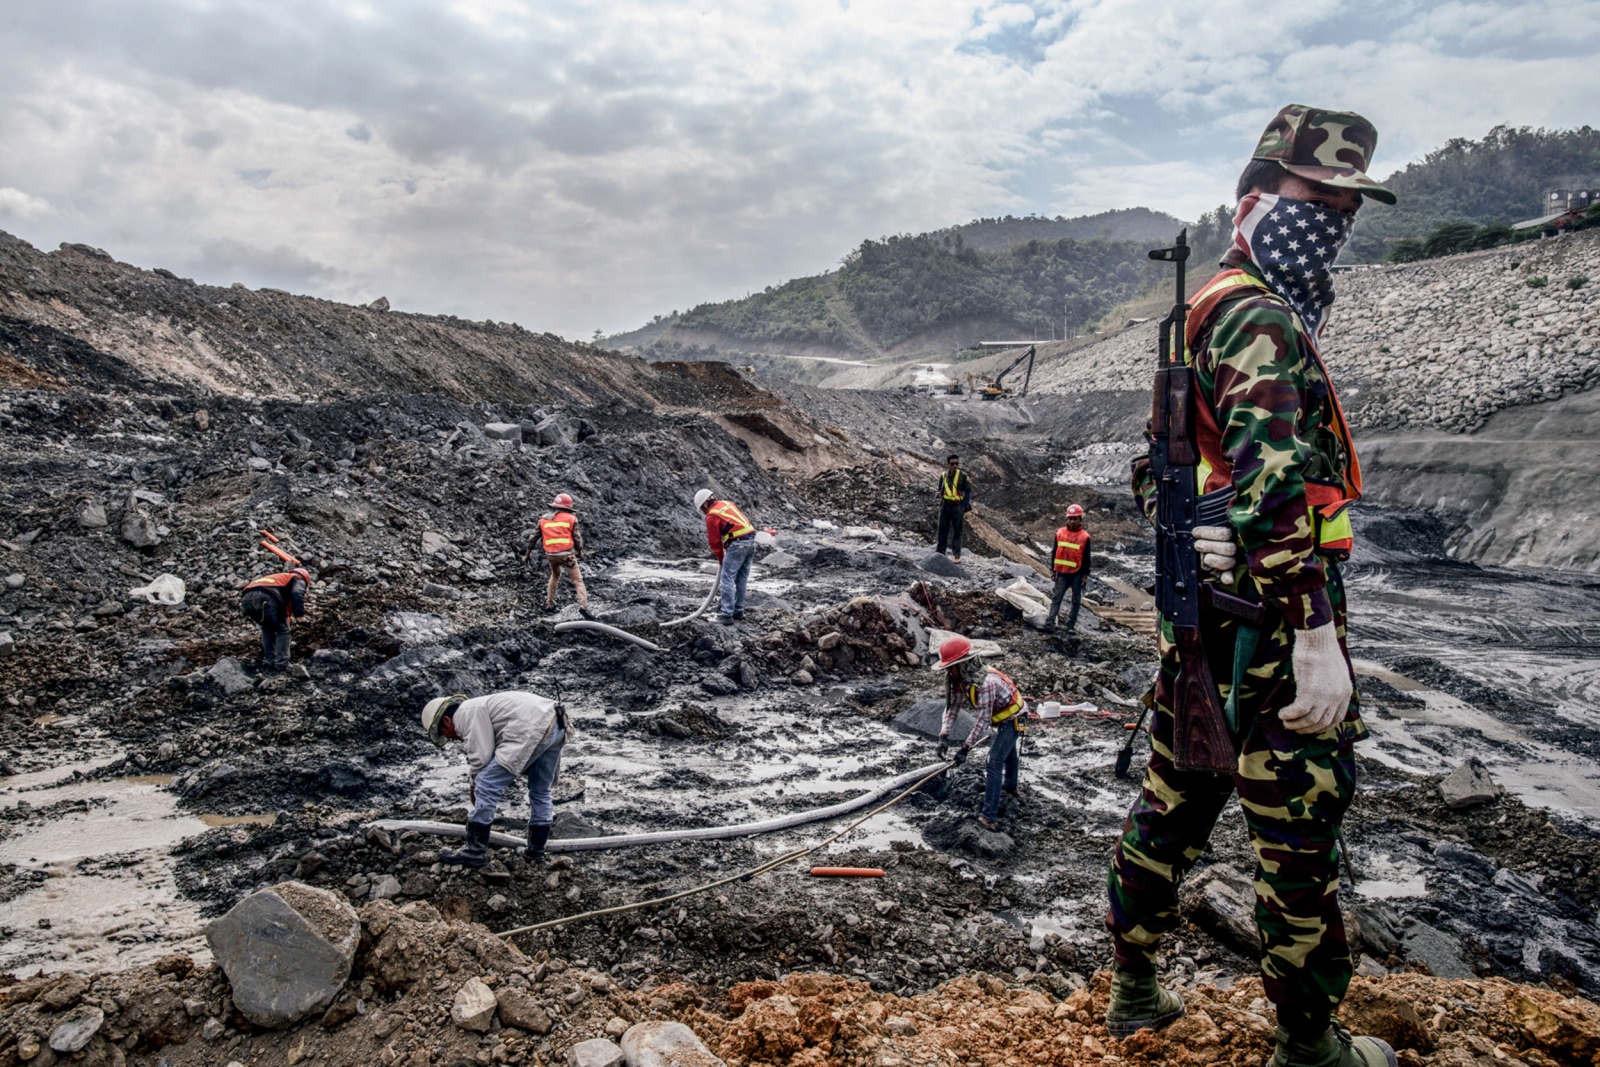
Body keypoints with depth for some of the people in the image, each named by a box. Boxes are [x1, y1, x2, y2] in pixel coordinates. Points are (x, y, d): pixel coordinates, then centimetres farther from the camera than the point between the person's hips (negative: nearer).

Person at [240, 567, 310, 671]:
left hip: (246, 597, 7)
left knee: (267, 629, 28)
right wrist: (299, 613, -4)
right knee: (282, 630, 11)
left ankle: (268, 662, 24)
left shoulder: (279, 577, 44)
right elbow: (297, 594, -2)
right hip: (265, 597, -7)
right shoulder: (298, 580, 24)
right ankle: (281, 665, 7)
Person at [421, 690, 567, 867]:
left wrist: (474, 787, 13)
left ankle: (475, 852, 7)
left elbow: (480, 756, -4)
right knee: (540, 791, 23)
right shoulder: (478, 708, 32)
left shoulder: (465, 714, 2)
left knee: (485, 787, -2)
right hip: (556, 726, 11)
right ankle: (536, 850, 33)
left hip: (532, 730, -11)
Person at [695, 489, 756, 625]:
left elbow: (715, 541, 1)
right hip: (751, 541, 8)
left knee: (727, 579, -4)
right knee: (741, 579, 16)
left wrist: (721, 559, 16)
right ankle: (738, 611, 23)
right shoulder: (728, 503, 17)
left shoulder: (711, 516, -5)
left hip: (737, 545, -8)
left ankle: (727, 615, -8)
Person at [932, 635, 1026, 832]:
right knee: (1007, 750, 32)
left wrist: (965, 748, -37)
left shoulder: (986, 682, -40)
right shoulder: (959, 679, -14)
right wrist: (944, 736, -26)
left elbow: (983, 721, -38)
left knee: (994, 763, -18)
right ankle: (1010, 787, 59)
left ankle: (989, 817, -21)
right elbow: (952, 706, -14)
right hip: (1003, 717, 9)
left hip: (1012, 718, -9)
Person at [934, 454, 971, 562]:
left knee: (957, 531, 2)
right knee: (942, 530, 6)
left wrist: (964, 506, -8)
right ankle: (940, 552, 13)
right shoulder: (943, 476, 6)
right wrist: (941, 503, 2)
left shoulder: (962, 476, -4)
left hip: (957, 506, -3)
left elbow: (968, 491, -1)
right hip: (945, 506, 3)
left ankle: (956, 555, 7)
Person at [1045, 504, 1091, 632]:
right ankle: (1050, 623, -9)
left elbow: (1086, 558, 0)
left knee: (1076, 600, 5)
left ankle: (1070, 625, 11)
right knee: (1056, 598, -3)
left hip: (1077, 573, -1)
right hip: (1062, 572, 1)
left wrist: (1085, 575, -3)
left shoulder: (1084, 536, -3)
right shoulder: (1060, 533, 3)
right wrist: (1054, 570, 9)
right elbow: (1055, 552, 10)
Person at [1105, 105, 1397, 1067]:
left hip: (1202, 615, 10)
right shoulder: (1262, 319, -14)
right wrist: (1317, 637, -26)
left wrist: (1187, 597, 16)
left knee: (1174, 803, 18)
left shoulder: (1206, 312, 18)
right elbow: (1272, 485, -26)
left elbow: (1159, 469, 21)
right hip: (1273, 620, -10)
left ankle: (1135, 989, 33)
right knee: (1301, 832, 5)